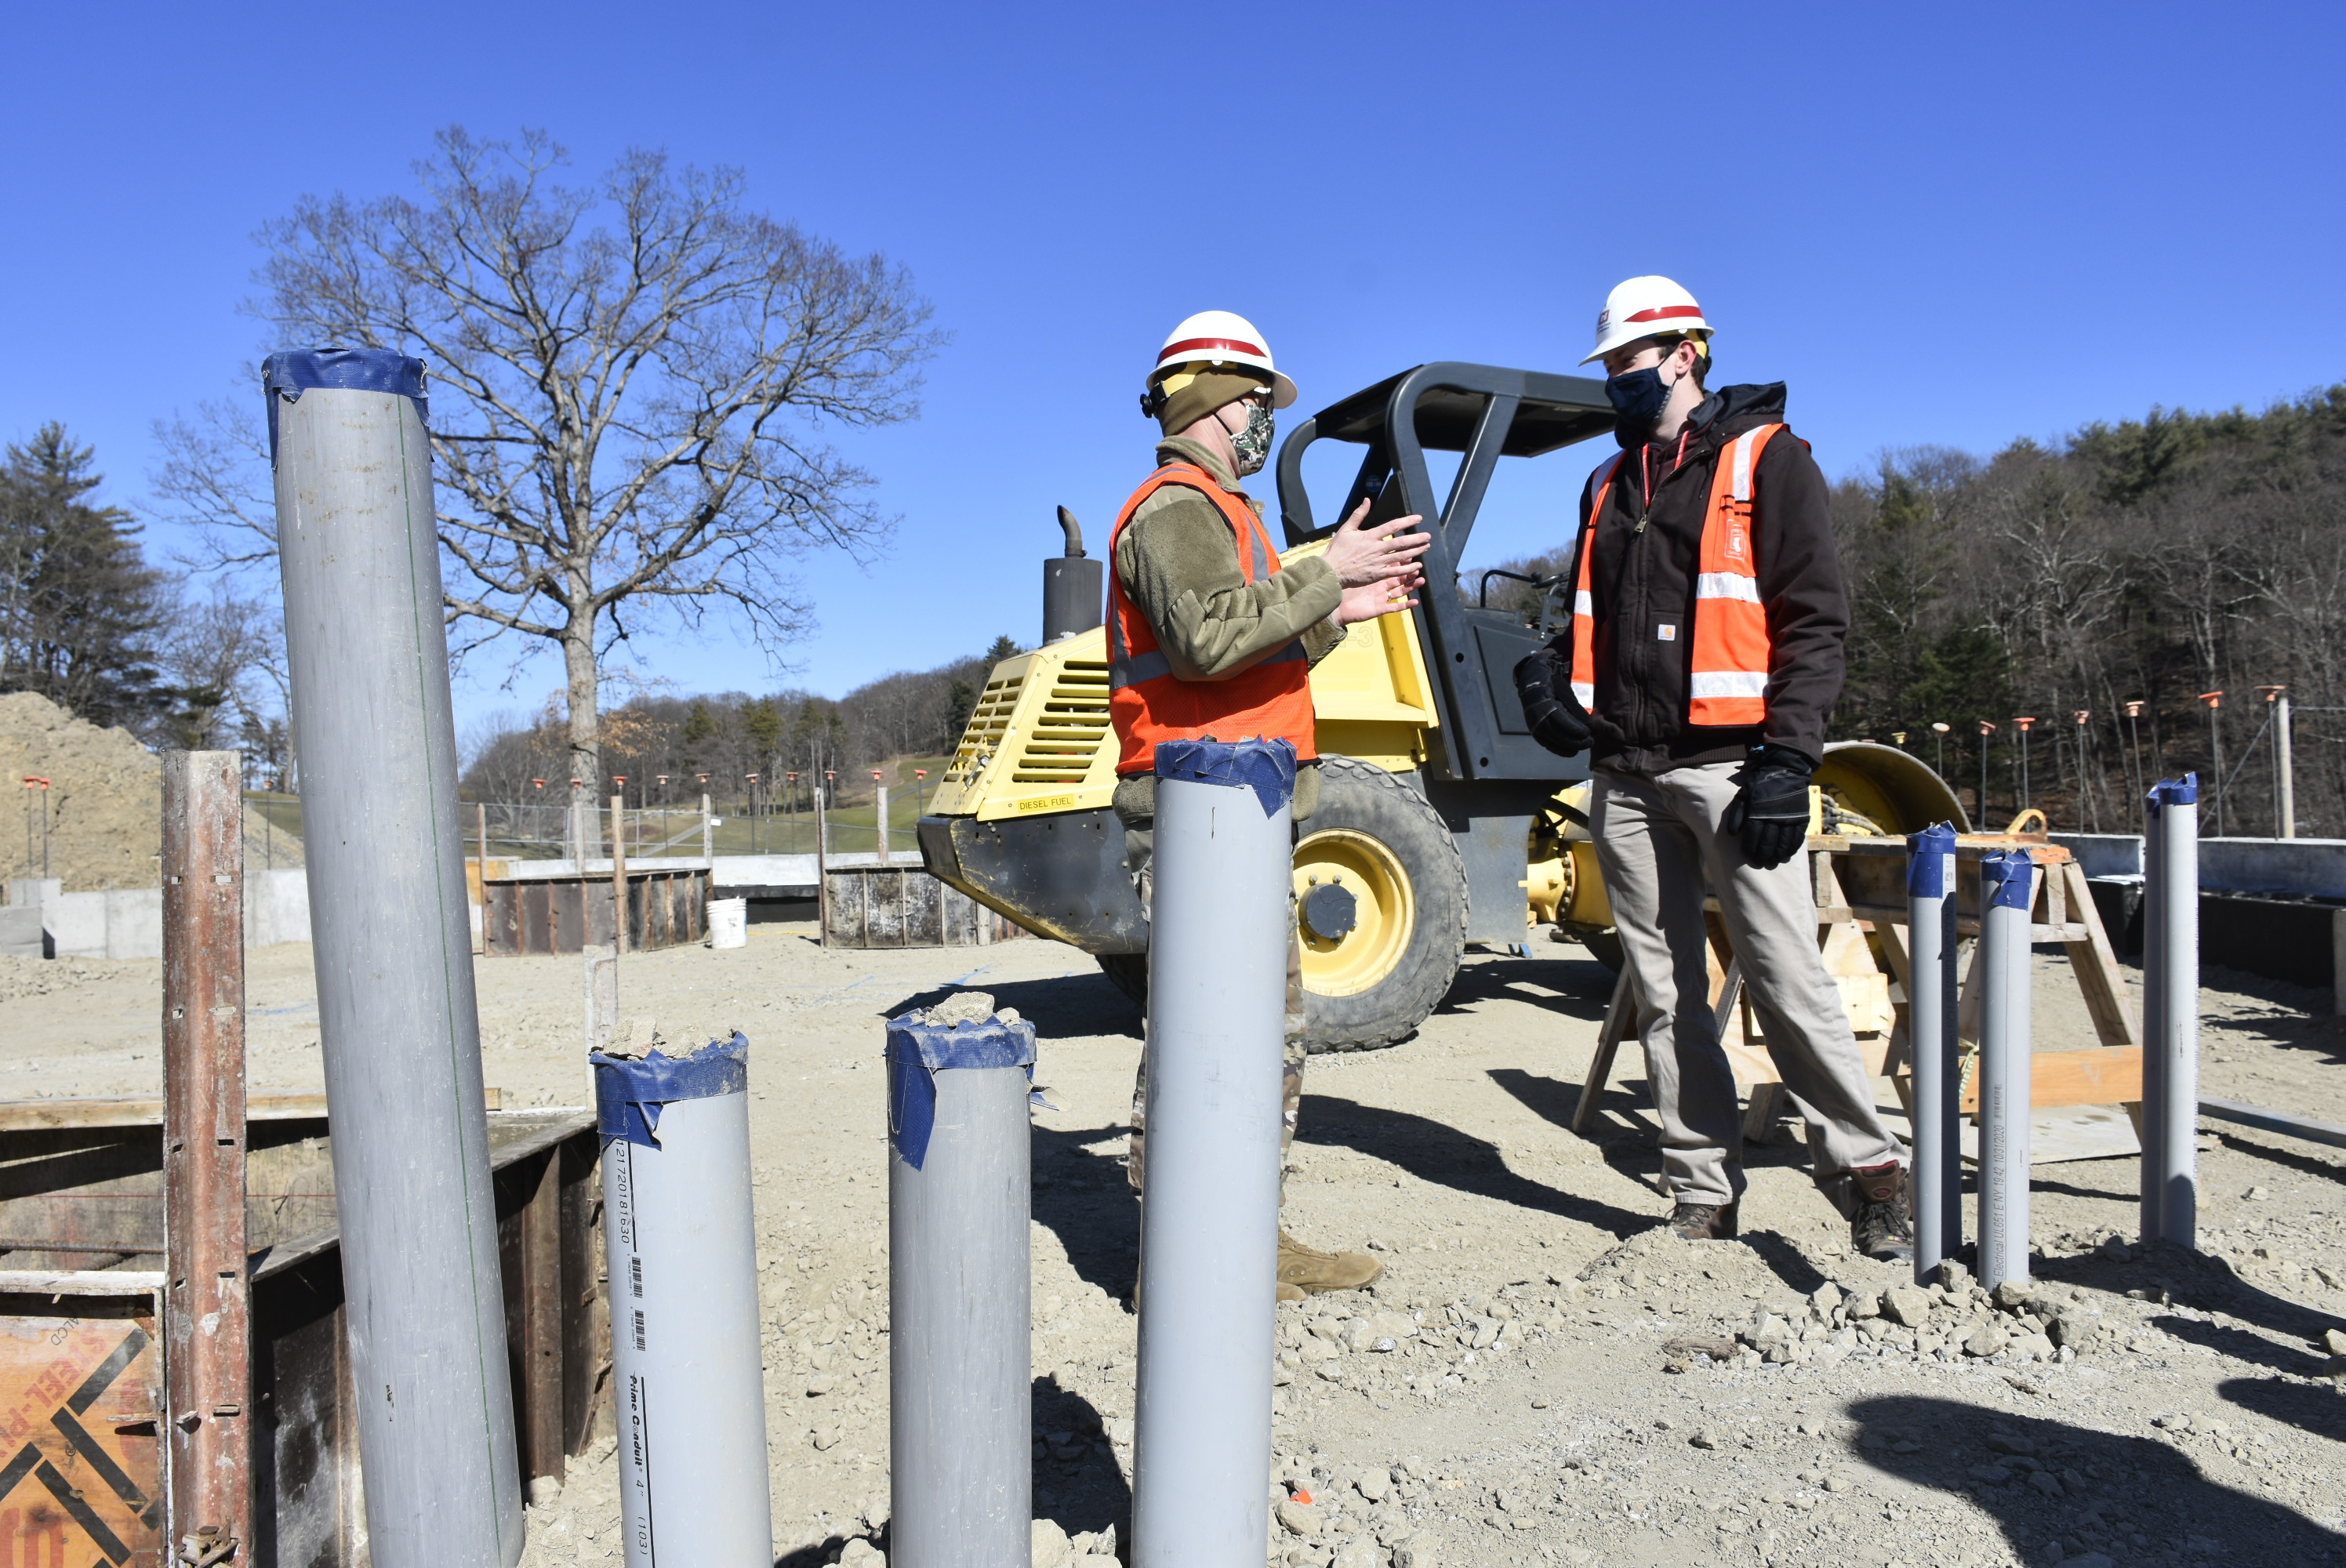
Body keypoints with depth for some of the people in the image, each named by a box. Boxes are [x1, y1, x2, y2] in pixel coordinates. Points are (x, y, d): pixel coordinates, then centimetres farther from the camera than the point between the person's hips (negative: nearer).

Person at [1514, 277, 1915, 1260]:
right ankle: (1704, 1193, 15)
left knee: (1784, 976, -9)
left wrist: (1788, 757, -15)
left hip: (1728, 763, -6)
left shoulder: (1765, 459, 3)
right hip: (1626, 772, 6)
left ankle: (1868, 1175, 7)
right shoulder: (1610, 486, 22)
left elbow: (1812, 618, -4)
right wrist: (1547, 673, 6)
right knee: (1665, 992, 6)